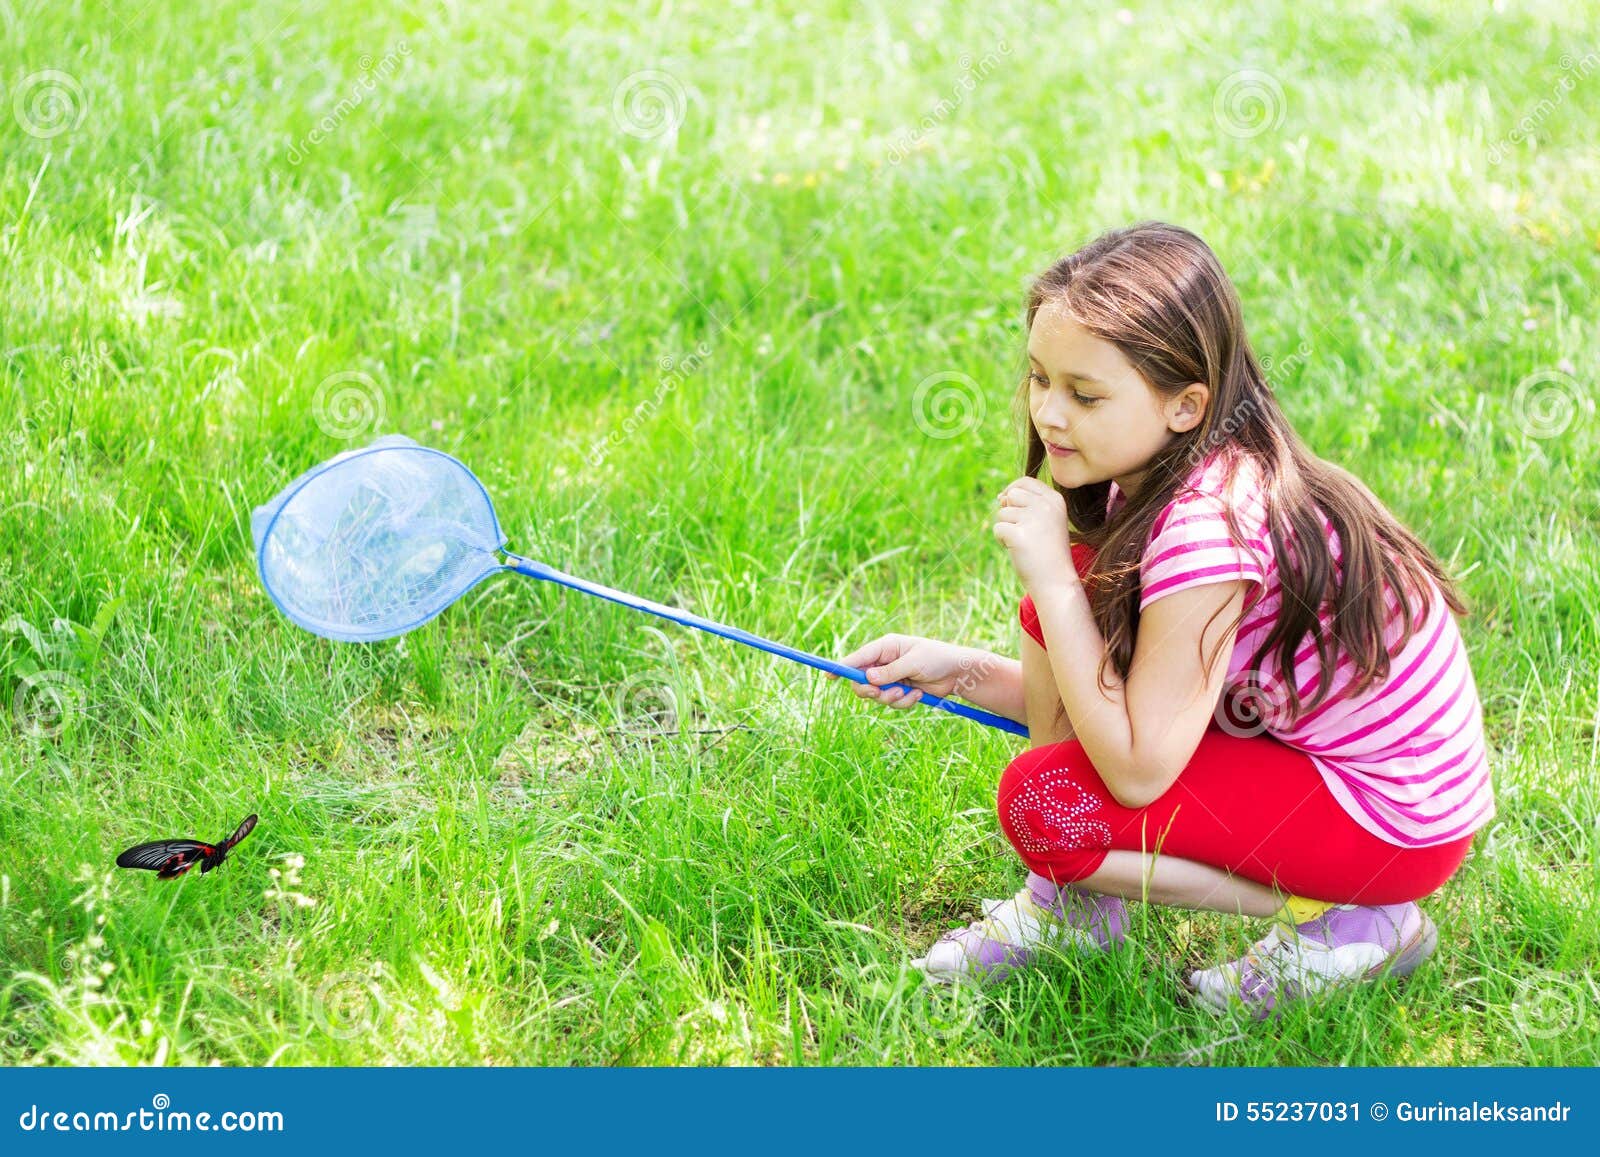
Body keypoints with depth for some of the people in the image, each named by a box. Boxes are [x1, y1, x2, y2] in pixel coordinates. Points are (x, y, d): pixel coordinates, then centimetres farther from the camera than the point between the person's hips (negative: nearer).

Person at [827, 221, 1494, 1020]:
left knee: (1042, 802, -15)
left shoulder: (1209, 528, -30)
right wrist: (956, 670, -2)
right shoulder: (1151, 479, -2)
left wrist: (1050, 578, -24)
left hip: (1397, 814, -9)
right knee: (1070, 597, -1)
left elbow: (1135, 769, -25)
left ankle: (1348, 923, -3)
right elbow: (1111, 702, 6)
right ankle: (1072, 903, 13)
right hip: (1292, 736, 9)